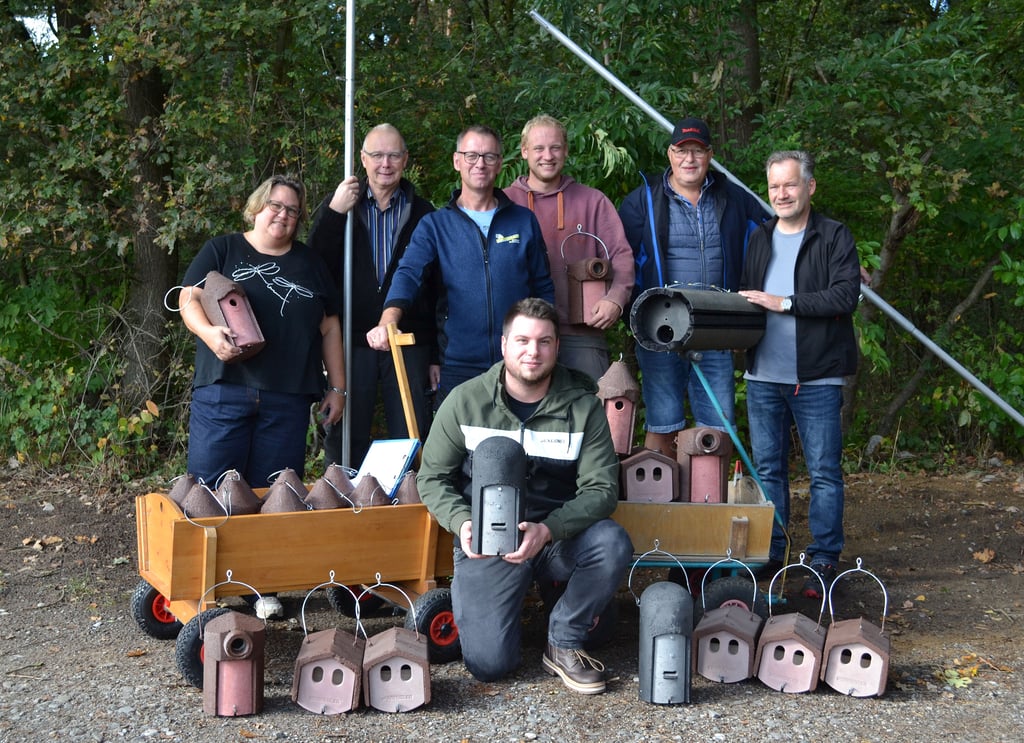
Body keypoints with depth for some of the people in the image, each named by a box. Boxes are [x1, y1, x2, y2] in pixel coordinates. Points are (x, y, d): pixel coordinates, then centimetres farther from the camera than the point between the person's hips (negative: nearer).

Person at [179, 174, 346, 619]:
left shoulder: (310, 264, 19)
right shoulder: (223, 251, 12)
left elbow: (329, 328, 19)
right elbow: (190, 298, 0)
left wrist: (337, 387, 13)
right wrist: (210, 332, -21)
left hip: (287, 398, 2)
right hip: (223, 391, -2)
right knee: (213, 488, -5)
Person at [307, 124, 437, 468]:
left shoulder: (422, 213, 9)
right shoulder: (337, 205, 9)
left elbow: (436, 289, 8)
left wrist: (436, 355, 4)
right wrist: (334, 212, -14)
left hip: (409, 344, 0)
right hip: (351, 342, 0)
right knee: (345, 442, 5)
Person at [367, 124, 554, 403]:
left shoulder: (524, 221, 8)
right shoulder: (435, 225, 5)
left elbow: (544, 289, 11)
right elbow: (408, 273, -11)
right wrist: (388, 320, -31)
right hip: (458, 367, -1)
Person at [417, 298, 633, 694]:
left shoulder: (583, 406, -3)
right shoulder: (465, 401, -2)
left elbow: (601, 488, -8)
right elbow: (433, 477, 3)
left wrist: (547, 530, -26)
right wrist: (463, 522, -18)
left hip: (559, 535, 1)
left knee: (613, 544, -31)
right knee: (489, 662, -16)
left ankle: (564, 644, -6)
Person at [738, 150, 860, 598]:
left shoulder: (834, 237, -2)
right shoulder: (759, 239, 15)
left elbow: (845, 296, -15)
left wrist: (783, 302, -18)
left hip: (817, 376, -5)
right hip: (763, 375, 5)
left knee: (824, 472, 0)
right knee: (767, 468, 11)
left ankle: (823, 561, 9)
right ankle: (769, 554, 21)